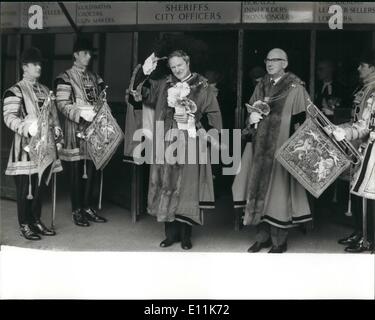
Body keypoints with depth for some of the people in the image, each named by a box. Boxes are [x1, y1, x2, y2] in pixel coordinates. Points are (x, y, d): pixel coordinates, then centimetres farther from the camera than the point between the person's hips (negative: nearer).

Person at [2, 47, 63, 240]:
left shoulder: (45, 90, 18)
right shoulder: (15, 91, -5)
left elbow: (54, 116, 23)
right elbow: (9, 117, -15)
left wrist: (58, 137, 16)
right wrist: (28, 128, -29)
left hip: (46, 146, 7)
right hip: (27, 146, -7)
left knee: (40, 186, 12)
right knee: (25, 187, -1)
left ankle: (36, 221, 24)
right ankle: (24, 225, 9)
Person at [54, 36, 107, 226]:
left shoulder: (94, 78, 16)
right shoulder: (65, 78, -3)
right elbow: (62, 104, -12)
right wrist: (81, 115, -23)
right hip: (76, 129, -6)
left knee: (91, 171, 7)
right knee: (76, 172, -1)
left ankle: (88, 207, 17)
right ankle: (76, 211, 9)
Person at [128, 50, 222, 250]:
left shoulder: (203, 88, 4)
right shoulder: (164, 85, 13)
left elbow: (213, 118, 2)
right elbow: (141, 93, 6)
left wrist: (192, 119, -10)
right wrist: (144, 72, -7)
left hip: (190, 147, -3)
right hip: (167, 146, 3)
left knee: (187, 189, -4)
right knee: (168, 187, 3)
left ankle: (185, 235, 7)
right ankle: (171, 233, 13)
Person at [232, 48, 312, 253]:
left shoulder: (295, 88, -6)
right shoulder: (262, 86, 13)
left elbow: (302, 119, -9)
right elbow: (251, 108, 19)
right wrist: (253, 115, -3)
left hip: (281, 146, -6)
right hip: (260, 146, 6)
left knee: (277, 189, -2)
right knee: (259, 188, 8)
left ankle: (279, 241, 11)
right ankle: (263, 236, 20)